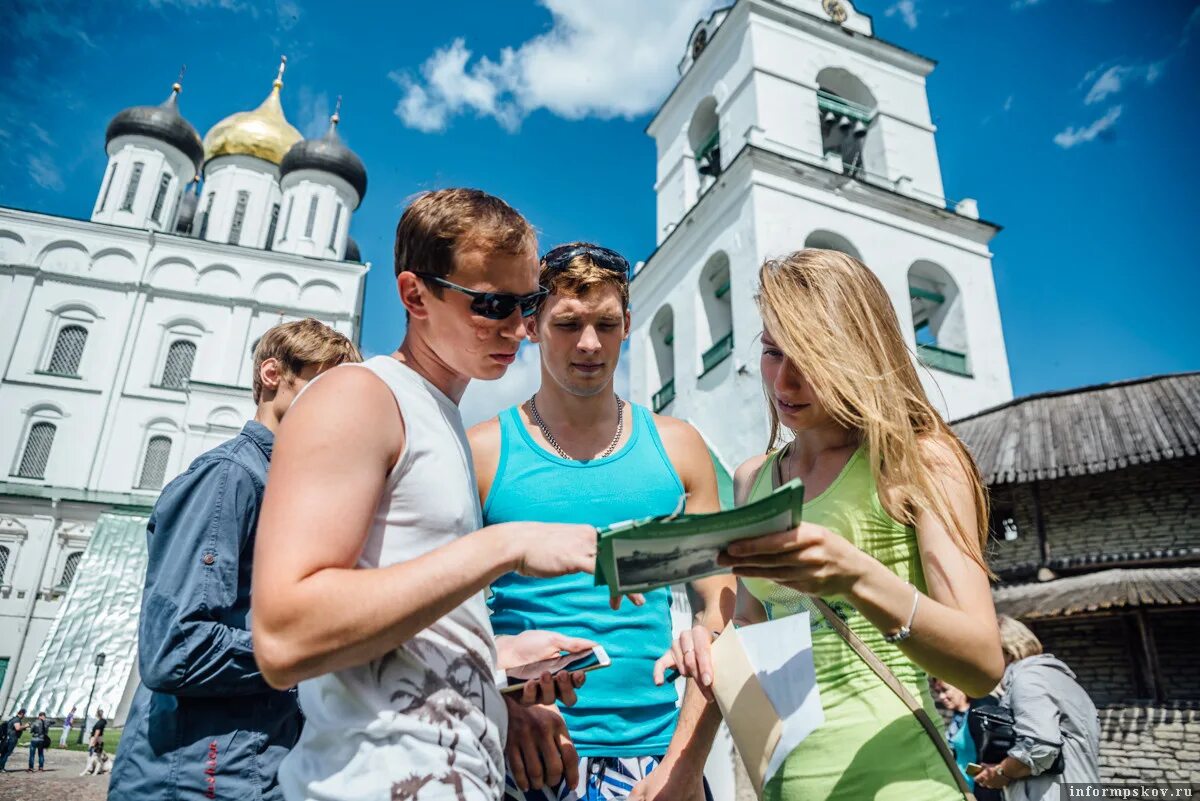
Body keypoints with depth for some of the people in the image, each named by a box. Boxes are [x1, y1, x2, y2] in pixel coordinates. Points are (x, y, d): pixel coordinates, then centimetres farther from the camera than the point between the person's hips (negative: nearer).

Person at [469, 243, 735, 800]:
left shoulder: (676, 447, 3)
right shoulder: (482, 451, -3)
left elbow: (718, 609, 0)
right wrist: (506, 701, -20)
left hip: (652, 748, 2)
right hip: (526, 755, -1)